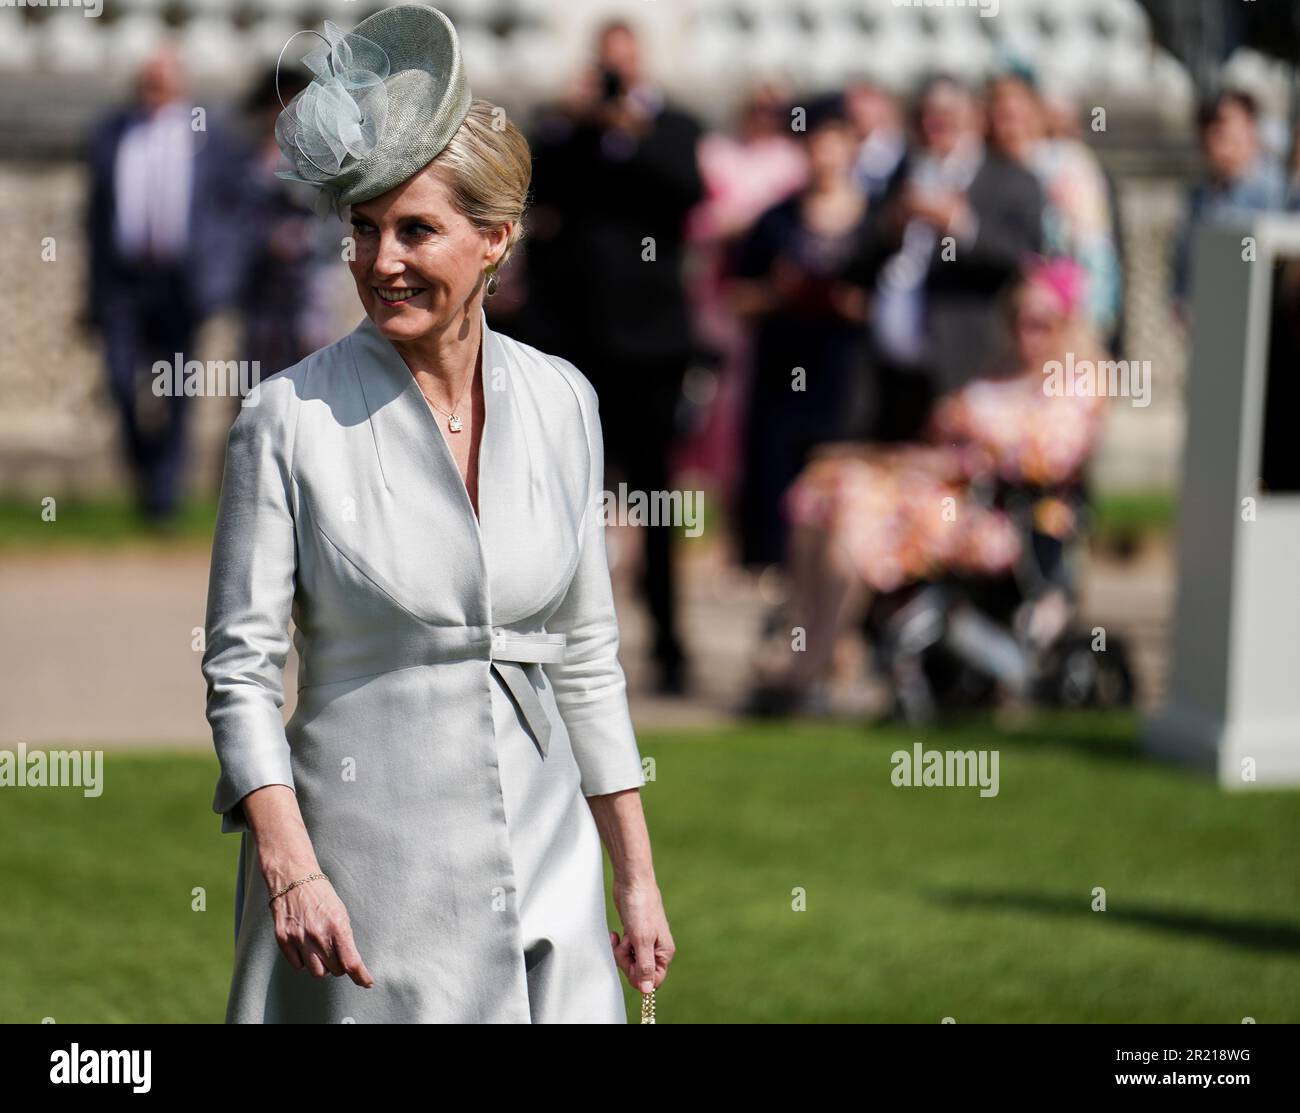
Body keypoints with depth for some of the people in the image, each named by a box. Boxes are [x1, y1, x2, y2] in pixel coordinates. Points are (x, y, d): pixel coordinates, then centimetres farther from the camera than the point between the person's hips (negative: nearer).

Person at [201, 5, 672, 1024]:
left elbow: (587, 658, 11)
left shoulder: (561, 402, 5)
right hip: (366, 873, -3)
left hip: (545, 860, 4)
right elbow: (241, 670, -7)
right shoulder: (291, 419, -7)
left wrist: (637, 878, 9)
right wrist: (289, 869, -18)